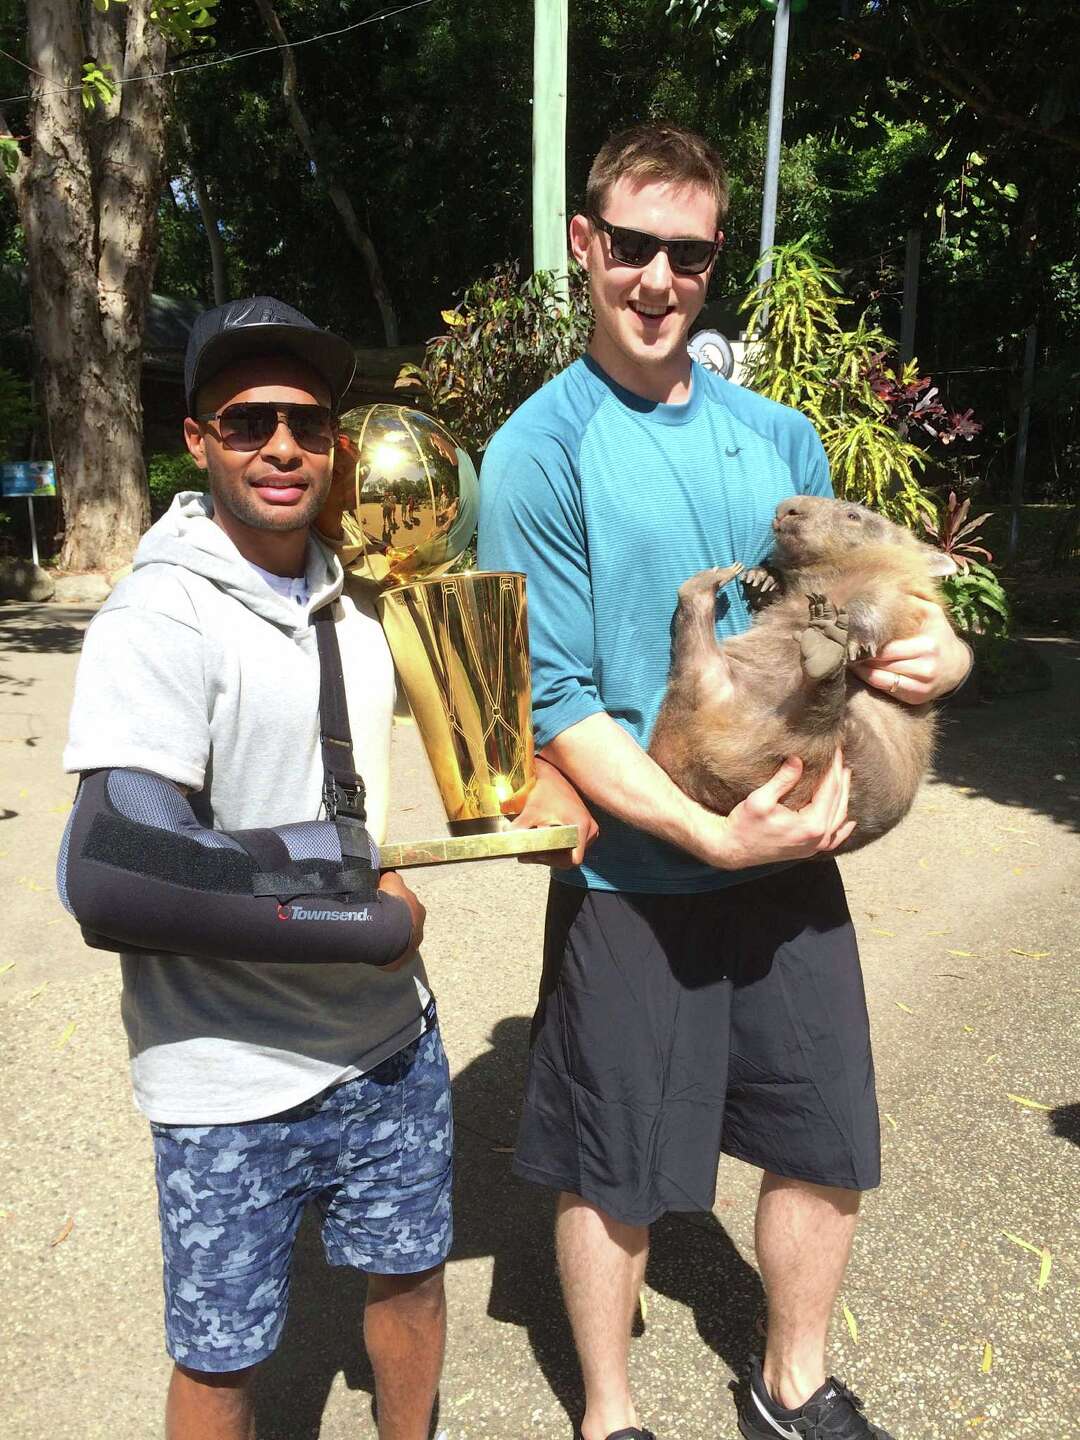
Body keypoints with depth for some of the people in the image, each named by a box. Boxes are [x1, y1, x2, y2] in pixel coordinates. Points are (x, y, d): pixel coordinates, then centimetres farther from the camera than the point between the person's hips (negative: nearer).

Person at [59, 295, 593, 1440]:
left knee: (409, 1272, 24)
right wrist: (368, 917, -21)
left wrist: (532, 775, 2)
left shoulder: (352, 595, 3)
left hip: (392, 1042, 7)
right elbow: (114, 869, -29)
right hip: (233, 1084, -6)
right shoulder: (160, 618, -19)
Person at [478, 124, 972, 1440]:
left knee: (827, 1144, 17)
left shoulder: (780, 438, 6)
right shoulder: (538, 453, -9)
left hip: (792, 853, 5)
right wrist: (715, 836, -23)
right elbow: (557, 706, -14)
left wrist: (929, 651, -7)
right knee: (614, 1175, 11)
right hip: (633, 875, -5)